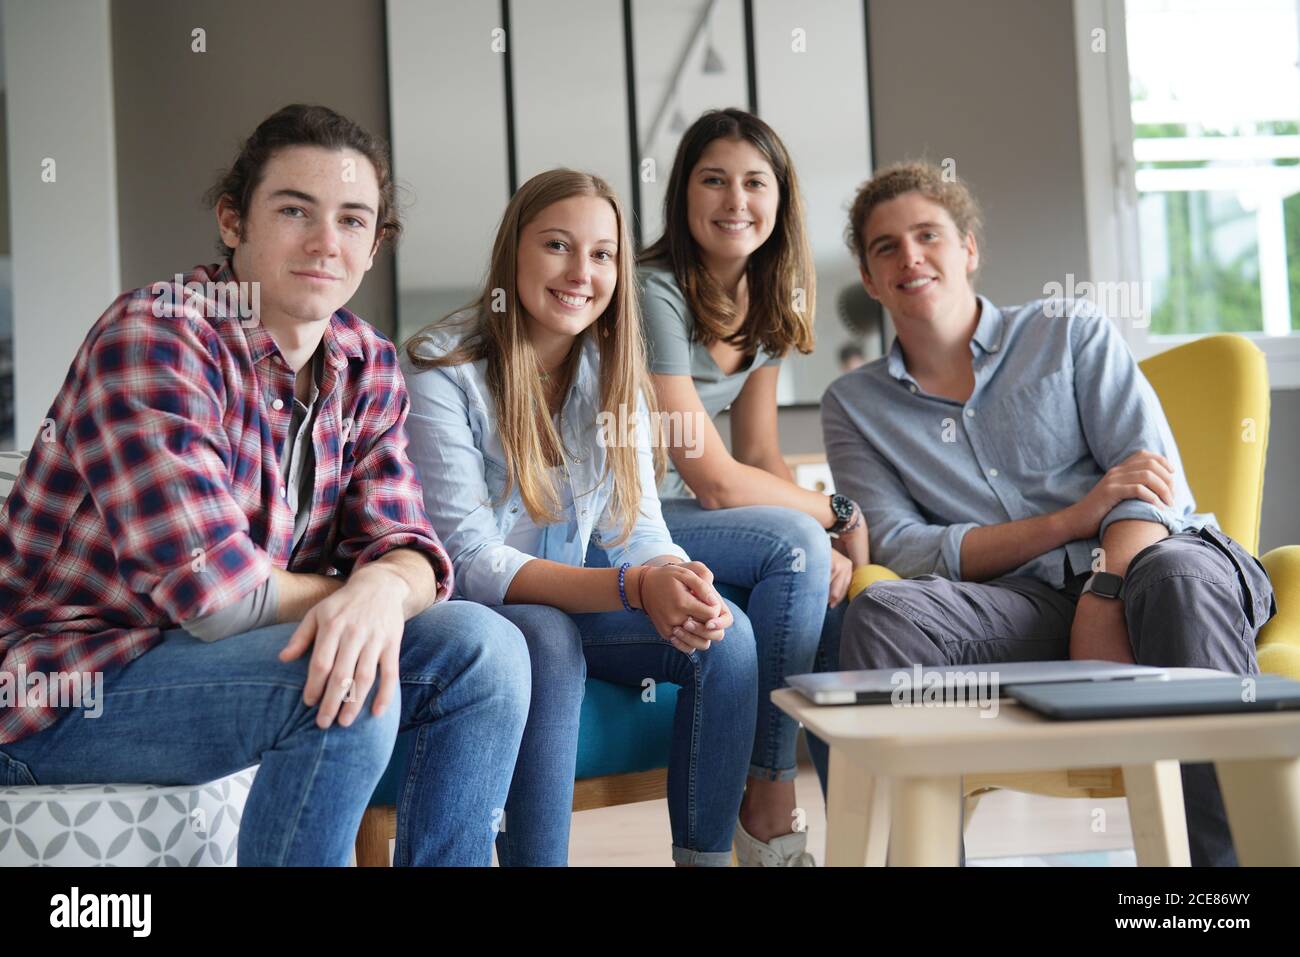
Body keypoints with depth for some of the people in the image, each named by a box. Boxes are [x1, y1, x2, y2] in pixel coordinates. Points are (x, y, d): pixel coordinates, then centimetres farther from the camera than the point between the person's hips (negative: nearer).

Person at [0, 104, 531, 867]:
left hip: (242, 651, 7)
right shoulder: (155, 339, -20)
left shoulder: (368, 367, 3)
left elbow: (403, 542, -4)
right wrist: (348, 592, -11)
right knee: (349, 695, -29)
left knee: (486, 649, -8)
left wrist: (384, 588, -29)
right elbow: (217, 591, -28)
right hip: (68, 685, -7)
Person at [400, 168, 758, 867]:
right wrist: (635, 589, -35)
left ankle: (705, 855, -6)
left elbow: (637, 530, -3)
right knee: (547, 640, -35)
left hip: (567, 605, 6)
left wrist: (683, 586, -29)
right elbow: (469, 559, -24)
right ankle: (534, 859, -24)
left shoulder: (611, 373, 1)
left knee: (726, 633, -16)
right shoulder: (440, 369, -17)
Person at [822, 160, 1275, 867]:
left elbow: (1152, 473, -1)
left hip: (1142, 563, 0)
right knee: (881, 616, -28)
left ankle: (1229, 854, -35)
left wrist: (1102, 601, -21)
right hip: (1029, 600, 1)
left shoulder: (1070, 332, 11)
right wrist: (1073, 519, -11)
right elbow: (902, 547, 0)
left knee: (1178, 578, -37)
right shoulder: (854, 406, 15)